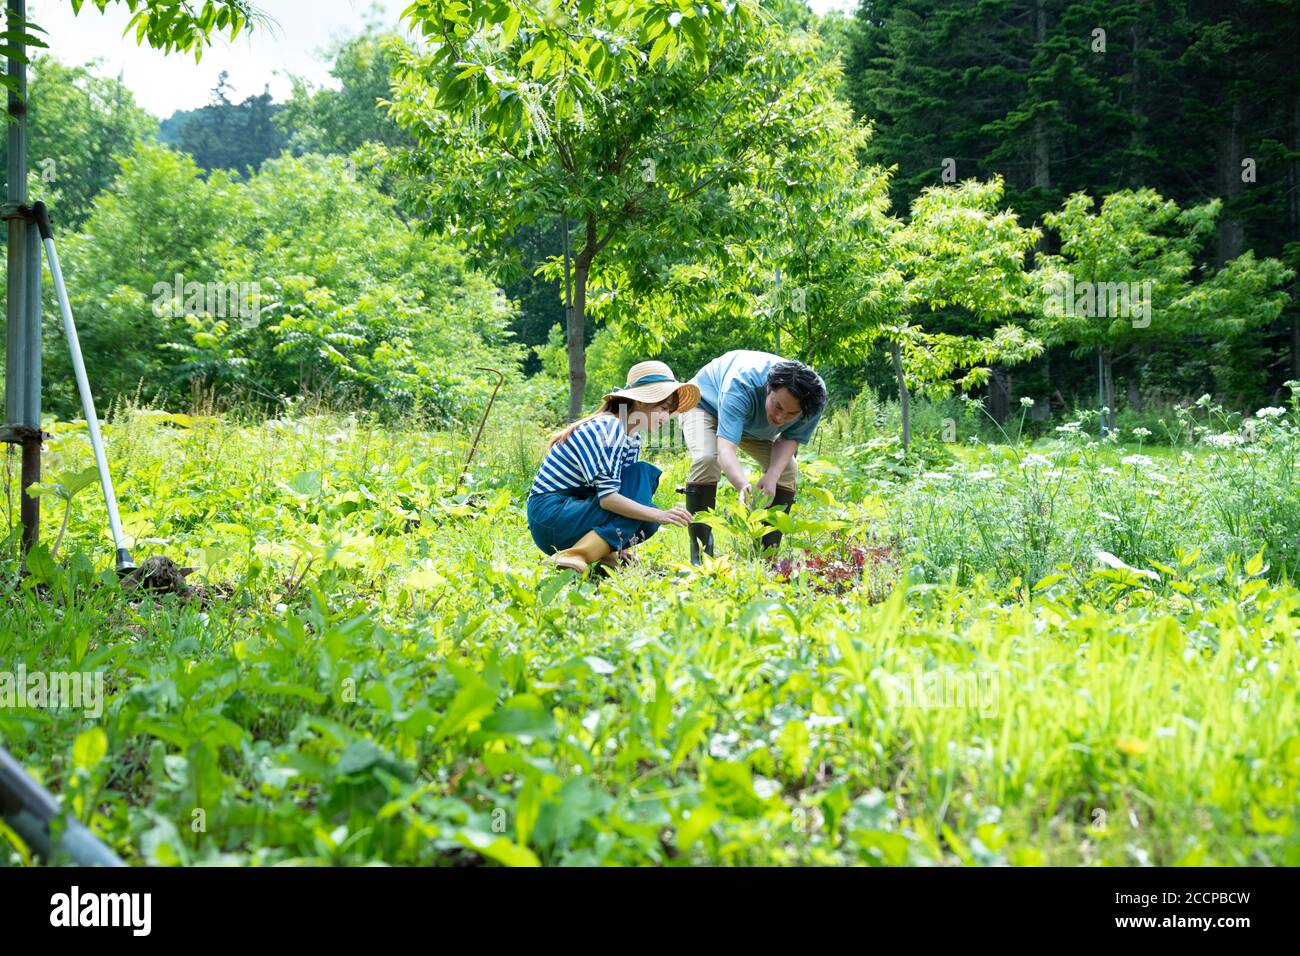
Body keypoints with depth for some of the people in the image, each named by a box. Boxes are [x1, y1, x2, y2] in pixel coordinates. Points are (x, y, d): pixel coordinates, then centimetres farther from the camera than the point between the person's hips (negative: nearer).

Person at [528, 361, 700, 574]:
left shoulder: (632, 439, 11)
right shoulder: (608, 428, -18)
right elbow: (607, 497, -26)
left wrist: (619, 544, 0)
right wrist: (661, 516, -29)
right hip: (549, 516, -9)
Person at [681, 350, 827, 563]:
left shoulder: (814, 399, -33)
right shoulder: (742, 386, -47)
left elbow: (790, 438, -17)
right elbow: (725, 450, -56)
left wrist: (772, 476, -37)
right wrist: (745, 487, -74)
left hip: (755, 424, 5)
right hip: (706, 403, -5)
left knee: (787, 471, -14)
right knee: (706, 459, -32)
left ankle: (767, 554, -3)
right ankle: (700, 553, -24)